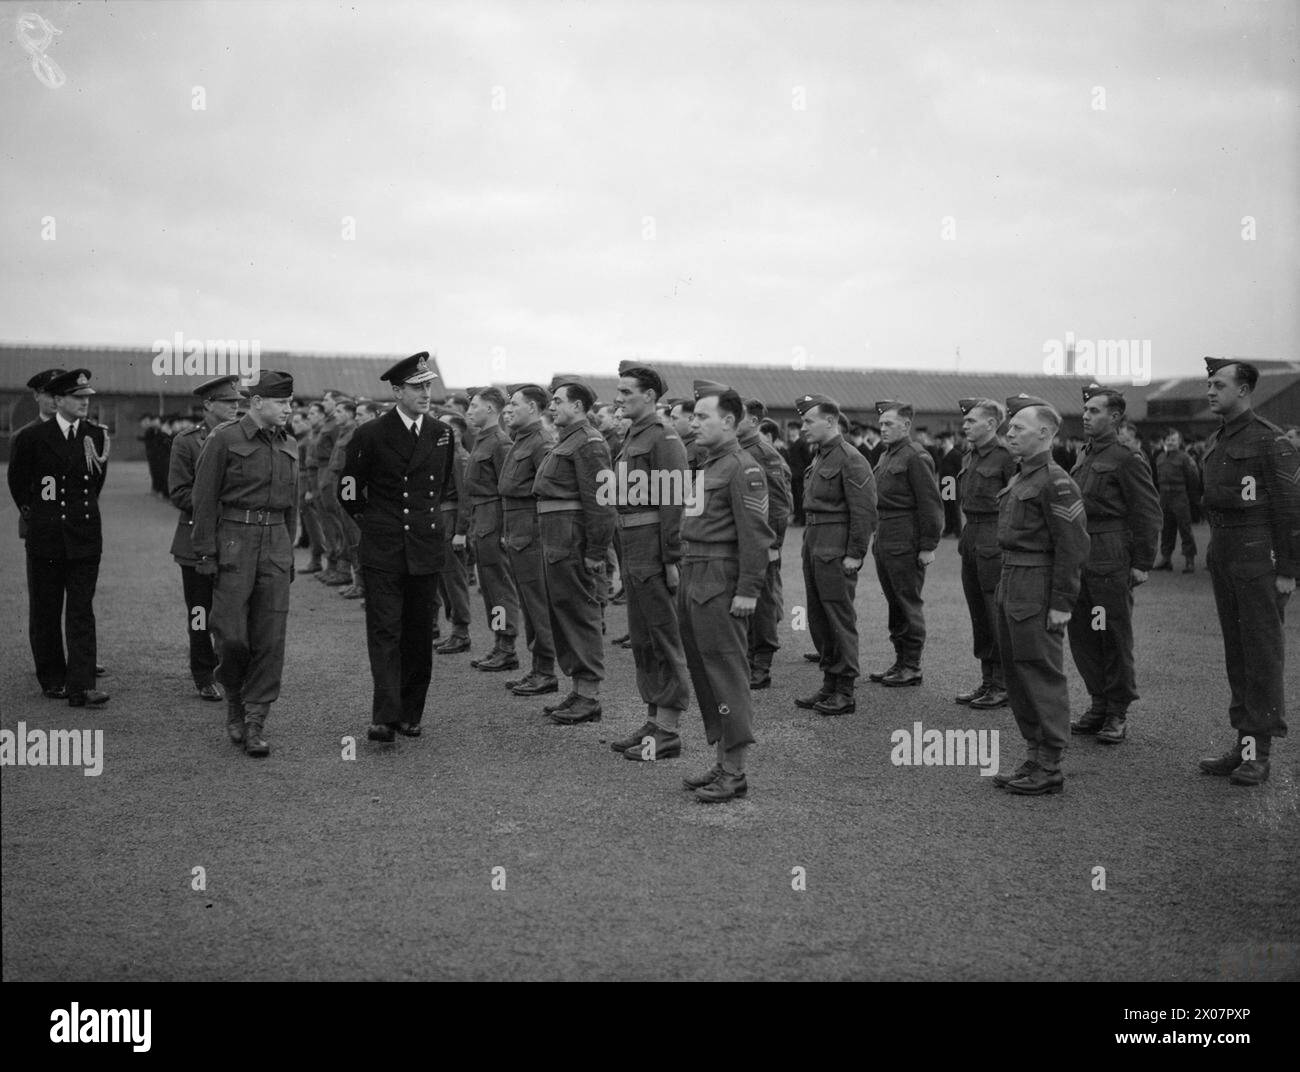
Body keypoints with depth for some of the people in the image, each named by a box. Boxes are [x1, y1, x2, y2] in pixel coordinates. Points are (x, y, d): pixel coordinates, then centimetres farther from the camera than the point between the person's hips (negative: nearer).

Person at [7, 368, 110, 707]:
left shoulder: (96, 435, 3)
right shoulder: (32, 436, -6)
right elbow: (17, 479, 8)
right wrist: (31, 511, 11)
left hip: (85, 536, 1)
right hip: (45, 538, -1)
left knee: (81, 613, -3)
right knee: (45, 612, 8)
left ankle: (80, 686, -6)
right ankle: (52, 680, 22)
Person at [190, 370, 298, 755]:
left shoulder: (288, 445, 12)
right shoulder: (223, 439, -5)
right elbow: (204, 500, -6)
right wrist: (206, 554, -9)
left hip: (275, 543, 5)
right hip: (233, 543, -5)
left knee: (270, 639, 0)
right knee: (231, 636, -4)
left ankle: (254, 724, 6)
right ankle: (235, 702, 23)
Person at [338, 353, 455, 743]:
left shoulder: (443, 433, 6)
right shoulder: (371, 434, -5)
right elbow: (347, 489, 6)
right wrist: (370, 523, 9)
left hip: (426, 549, 4)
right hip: (382, 550, -3)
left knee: (419, 634, 7)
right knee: (384, 632, -9)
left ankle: (411, 714, 15)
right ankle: (384, 717, -13)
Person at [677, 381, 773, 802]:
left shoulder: (742, 468, -12)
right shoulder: (707, 464, 17)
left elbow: (755, 535, -17)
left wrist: (748, 591, -20)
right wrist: (683, 572, 16)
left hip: (719, 586, -10)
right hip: (692, 583, 10)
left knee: (727, 675, -5)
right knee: (702, 672, 13)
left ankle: (734, 772, 1)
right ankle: (723, 762, 23)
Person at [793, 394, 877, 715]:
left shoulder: (851, 460, -13)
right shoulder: (820, 458, 16)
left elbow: (865, 511, -17)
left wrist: (854, 555, -18)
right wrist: (809, 543, 16)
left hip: (836, 551, -9)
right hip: (814, 545, 10)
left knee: (840, 619, -5)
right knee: (818, 618, 13)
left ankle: (845, 693, 1)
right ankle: (829, 685, 22)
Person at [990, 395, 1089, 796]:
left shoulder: (1055, 482, -15)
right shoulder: (1021, 478, 14)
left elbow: (1073, 546, -18)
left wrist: (1061, 603, -19)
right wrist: (1004, 584, 17)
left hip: (1037, 589, -10)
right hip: (1010, 583, 10)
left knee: (1042, 675, -3)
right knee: (1016, 672, 15)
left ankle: (1049, 768, 5)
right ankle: (1034, 756, 26)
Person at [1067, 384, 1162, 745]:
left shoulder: (1126, 460, -9)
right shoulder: (1083, 456, 15)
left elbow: (1149, 513, -10)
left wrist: (1142, 564, -11)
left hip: (1111, 559, -8)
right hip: (1079, 558, 8)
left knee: (1114, 636, 0)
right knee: (1080, 634, 11)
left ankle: (1118, 713, 10)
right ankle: (1099, 704, 23)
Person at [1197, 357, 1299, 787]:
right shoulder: (1217, 442, 15)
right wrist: (1213, 558, 16)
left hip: (1259, 556, -8)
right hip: (1222, 555, 8)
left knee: (1263, 651, -4)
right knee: (1235, 651, 11)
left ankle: (1259, 753, 1)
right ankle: (1244, 742, 17)